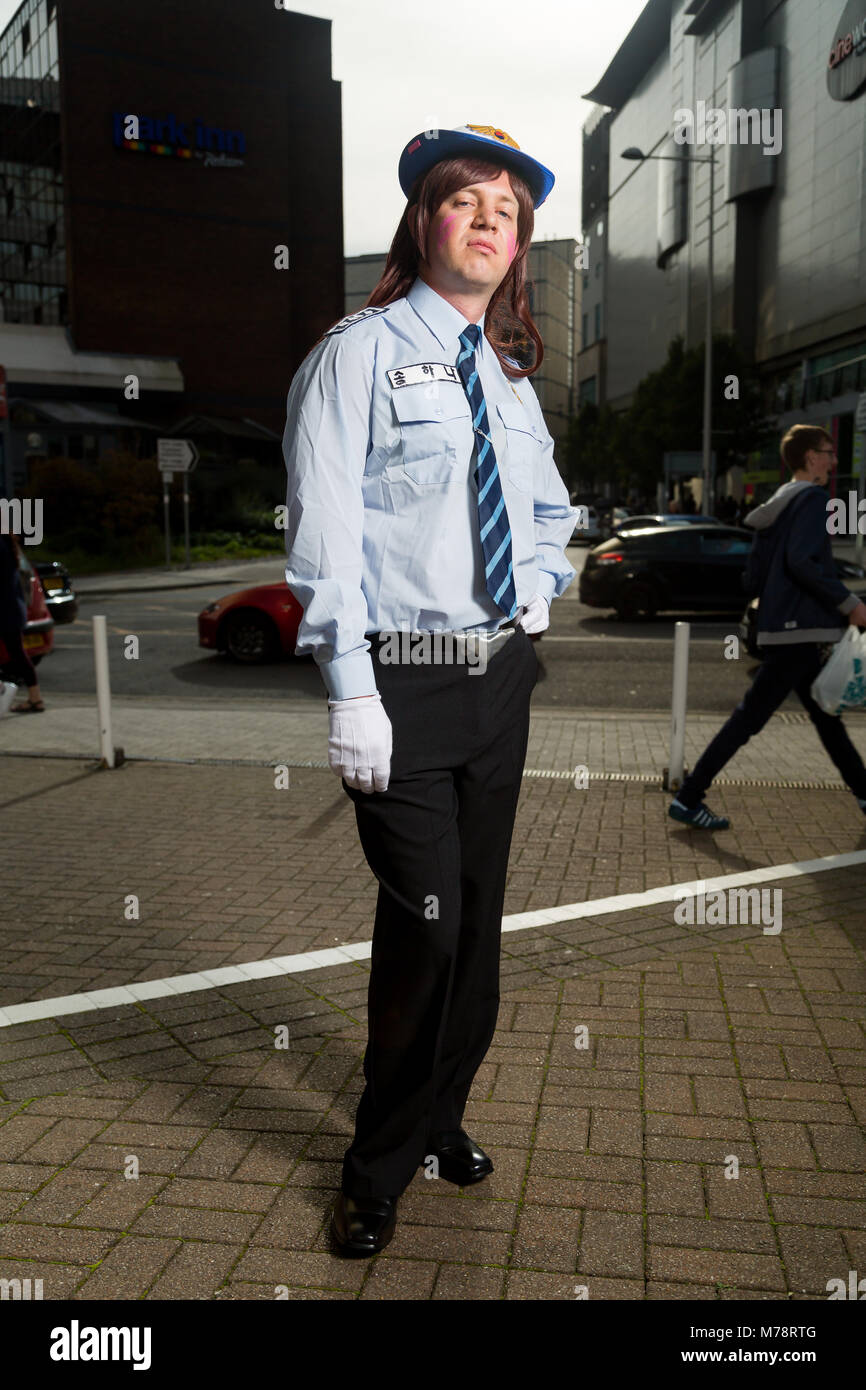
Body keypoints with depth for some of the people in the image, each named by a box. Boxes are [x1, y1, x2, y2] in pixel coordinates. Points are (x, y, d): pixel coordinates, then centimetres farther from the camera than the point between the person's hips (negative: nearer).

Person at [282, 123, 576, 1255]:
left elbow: (550, 511, 30)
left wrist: (538, 588, 10)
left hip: (501, 676, 7)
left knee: (478, 919, 14)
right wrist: (351, 692, -18)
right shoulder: (359, 354, -3)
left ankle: (440, 1119, 37)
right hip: (403, 683, -6)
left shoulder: (511, 377, 16)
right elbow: (325, 533, -11)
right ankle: (382, 1164, 22)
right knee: (424, 923, -5)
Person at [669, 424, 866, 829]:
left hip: (780, 629, 10)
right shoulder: (812, 497, -9)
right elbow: (801, 560, -24)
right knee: (750, 716, -7)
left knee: (826, 714, 17)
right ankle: (688, 798, -4)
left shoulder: (777, 506, 17)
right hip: (799, 629, -10)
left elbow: (752, 579, 14)